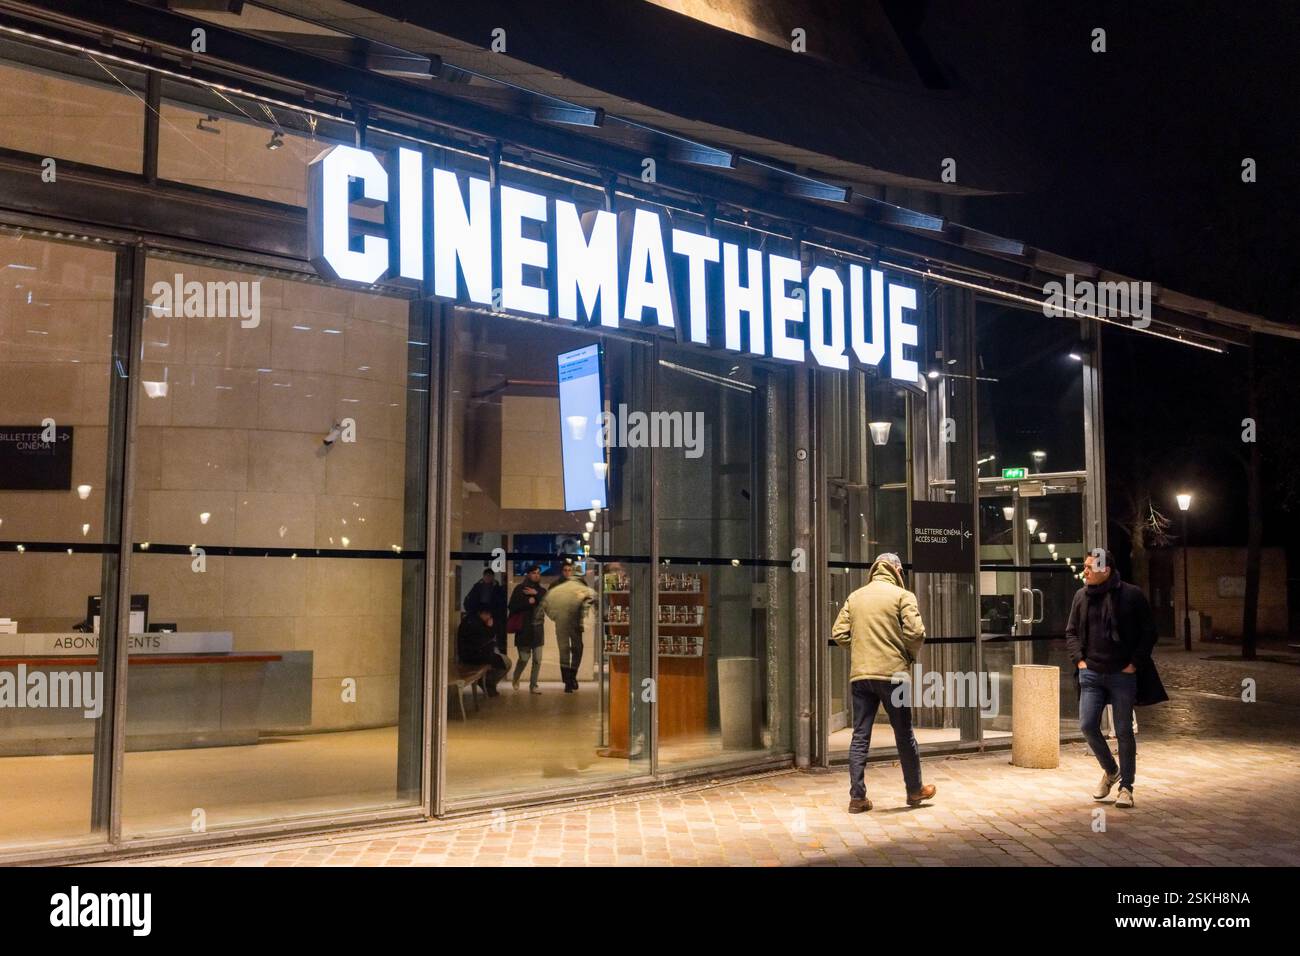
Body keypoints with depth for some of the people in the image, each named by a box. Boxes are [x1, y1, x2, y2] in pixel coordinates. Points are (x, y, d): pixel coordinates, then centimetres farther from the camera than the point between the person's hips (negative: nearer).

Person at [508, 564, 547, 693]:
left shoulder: (542, 590, 13)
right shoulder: (519, 588, -1)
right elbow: (512, 606, -8)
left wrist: (536, 594, -15)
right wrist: (528, 602, -15)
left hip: (538, 629, 4)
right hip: (524, 628, -4)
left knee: (537, 659, 1)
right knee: (524, 658, -5)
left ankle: (533, 685, 12)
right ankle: (515, 679, 23)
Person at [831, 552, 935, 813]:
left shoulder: (855, 597, 10)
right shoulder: (902, 595, -3)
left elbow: (839, 633, 5)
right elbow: (915, 632, -13)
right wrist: (911, 656, 6)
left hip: (860, 675, 4)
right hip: (892, 673, -3)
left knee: (860, 736, 6)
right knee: (904, 734, 11)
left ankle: (857, 797, 5)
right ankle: (915, 790, 24)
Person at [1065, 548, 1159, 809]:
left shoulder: (1131, 595, -7)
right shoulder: (1081, 596, 6)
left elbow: (1148, 631, -2)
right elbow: (1071, 632, 14)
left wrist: (1135, 663, -8)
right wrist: (1079, 659, 1)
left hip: (1123, 674, -3)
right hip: (1091, 674, 4)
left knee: (1124, 731, 3)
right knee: (1087, 726, -2)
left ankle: (1126, 786, 16)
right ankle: (1110, 771, 23)